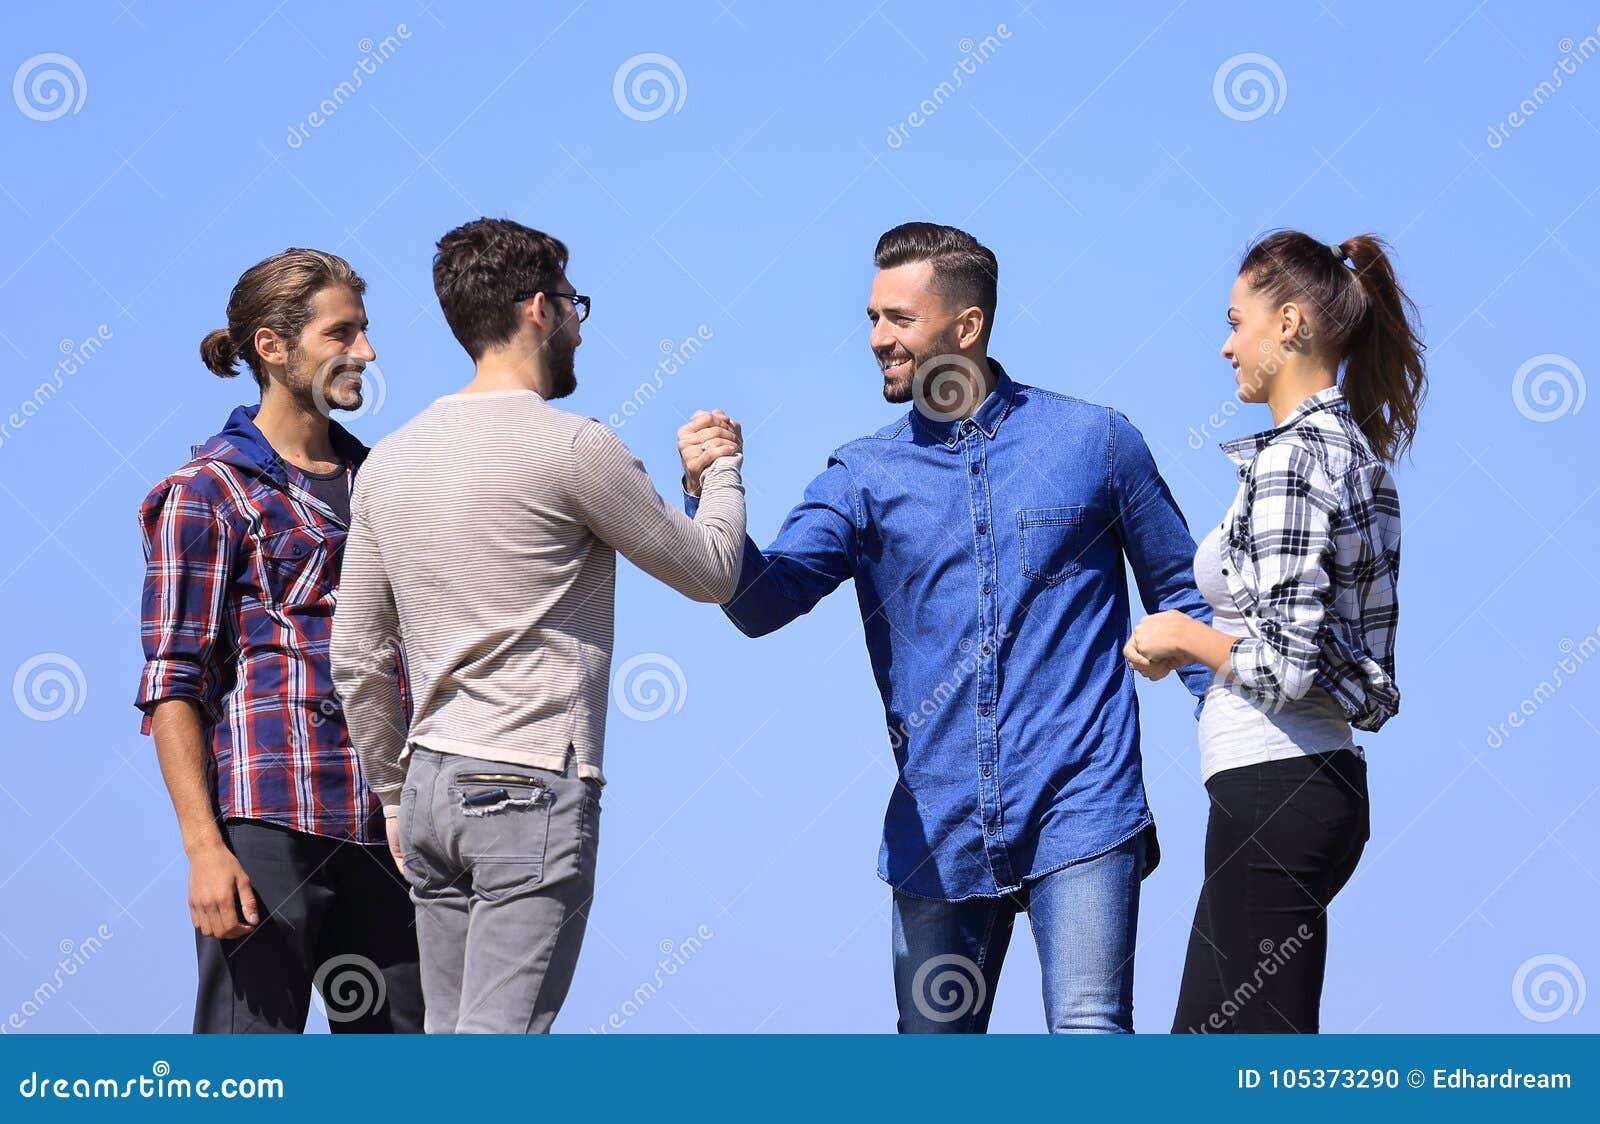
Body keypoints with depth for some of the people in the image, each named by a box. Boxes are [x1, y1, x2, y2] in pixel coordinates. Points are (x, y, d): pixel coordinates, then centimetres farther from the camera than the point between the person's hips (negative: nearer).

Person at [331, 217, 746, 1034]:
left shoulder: (391, 459, 11)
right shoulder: (571, 447, -9)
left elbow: (355, 657, 15)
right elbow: (711, 574, 1)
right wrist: (721, 469, 19)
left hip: (429, 783, 7)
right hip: (533, 789, -7)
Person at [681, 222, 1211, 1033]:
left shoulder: (1094, 442, 4)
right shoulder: (866, 476, 8)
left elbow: (1179, 594, 12)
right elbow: (762, 600, -4)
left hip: (1079, 811, -3)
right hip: (938, 826, 3)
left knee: (1091, 1034, -14)